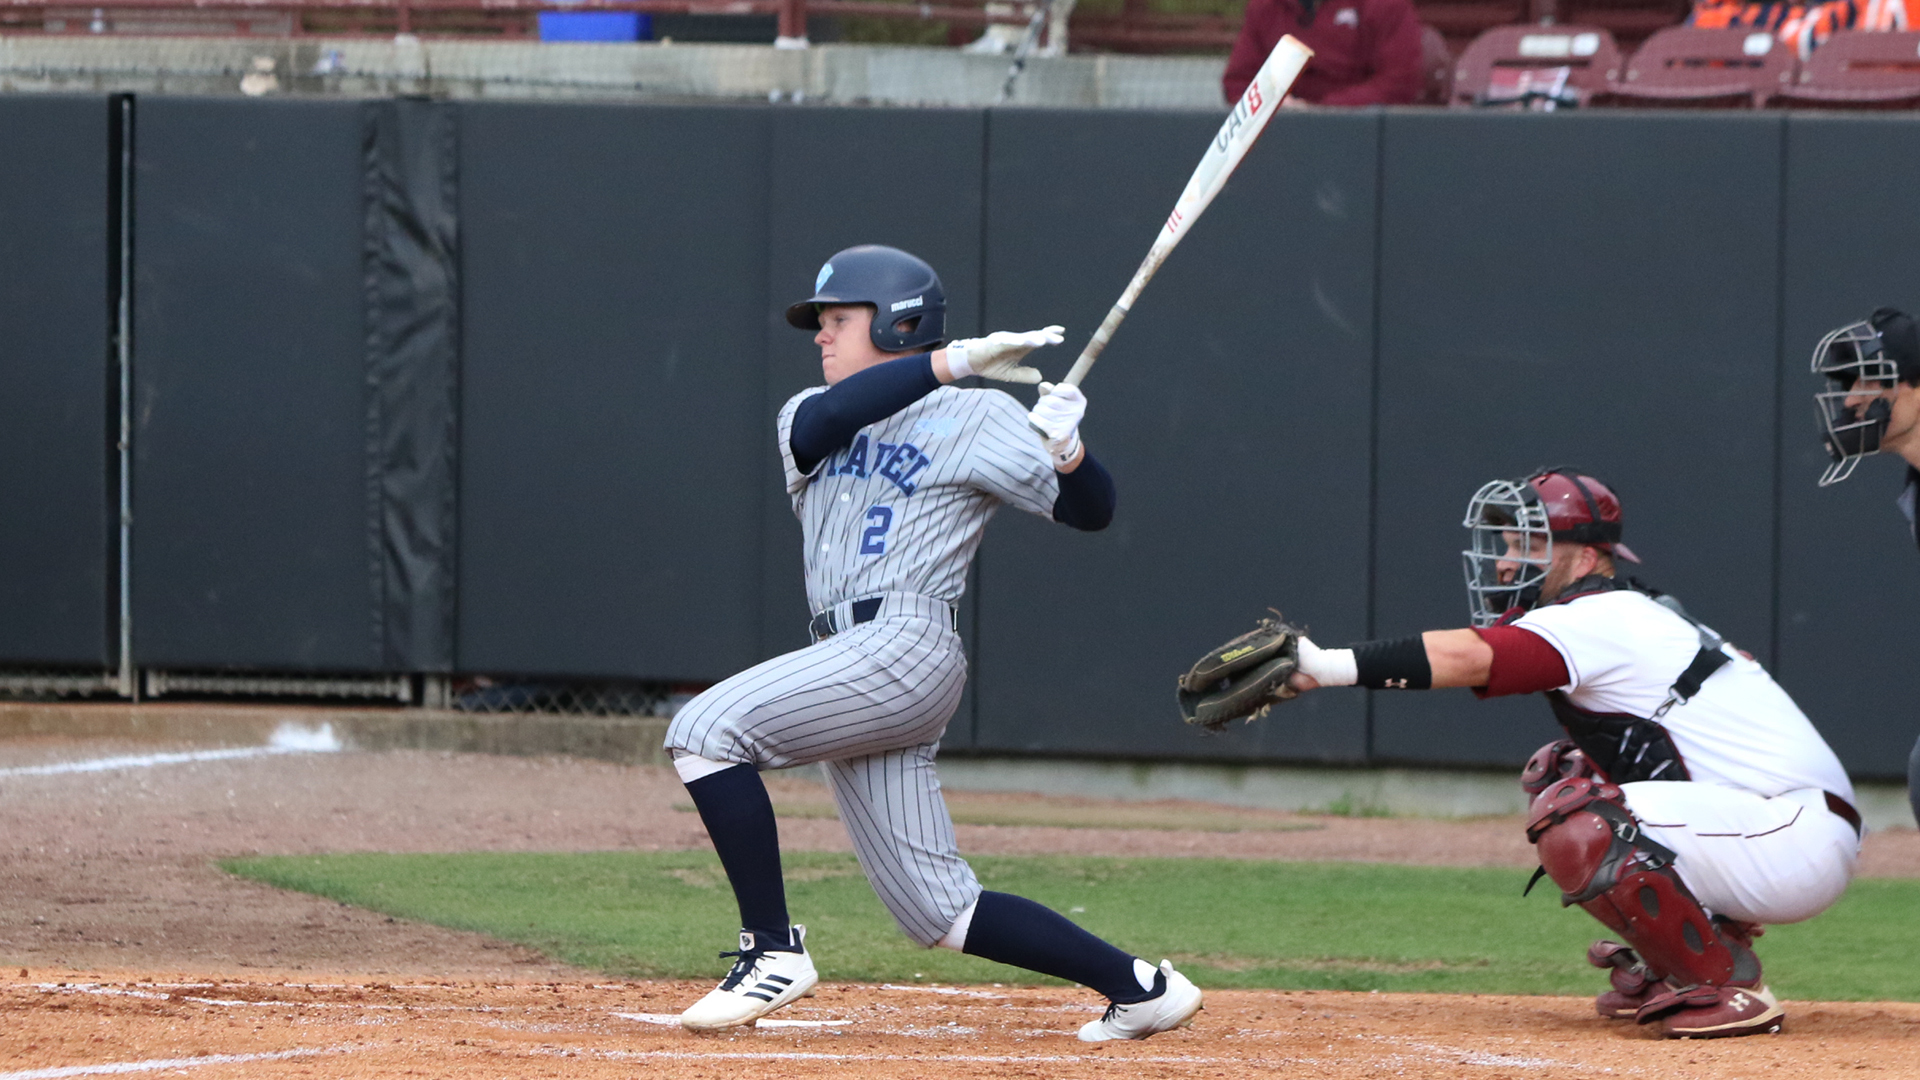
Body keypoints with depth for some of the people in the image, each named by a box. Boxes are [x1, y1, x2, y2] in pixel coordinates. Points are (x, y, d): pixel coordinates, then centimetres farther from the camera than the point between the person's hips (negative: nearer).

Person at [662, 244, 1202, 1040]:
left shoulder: (974, 417, 5)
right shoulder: (810, 422, 21)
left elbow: (1090, 510, 3)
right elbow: (822, 421, -5)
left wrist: (1065, 450, -18)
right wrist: (953, 360, -12)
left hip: (904, 646, -7)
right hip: (856, 668, 7)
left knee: (706, 729, -21)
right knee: (936, 911, 4)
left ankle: (772, 948, -17)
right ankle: (1138, 988, 10)